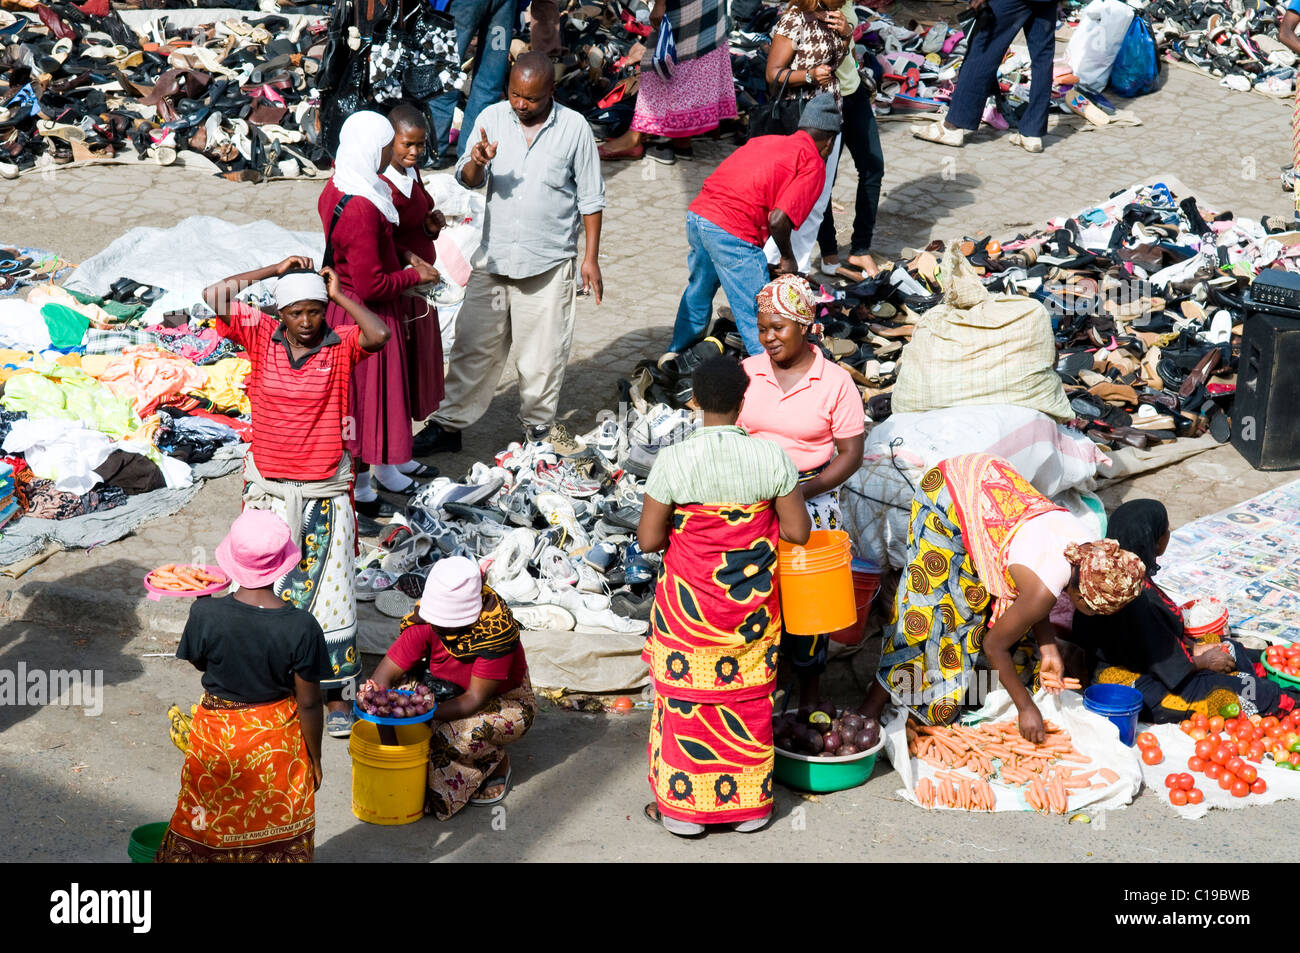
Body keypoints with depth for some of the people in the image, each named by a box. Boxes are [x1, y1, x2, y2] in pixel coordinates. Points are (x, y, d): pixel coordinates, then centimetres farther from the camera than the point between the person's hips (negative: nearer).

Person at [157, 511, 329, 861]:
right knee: (277, 829, 21)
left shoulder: (206, 615, -23)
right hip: (276, 741, -1)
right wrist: (314, 759, 0)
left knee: (209, 823, 23)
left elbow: (198, 662, -1)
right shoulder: (301, 627, -24)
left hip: (217, 736, 1)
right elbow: (308, 704, -15)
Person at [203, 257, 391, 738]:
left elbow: (379, 334, -28)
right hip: (268, 489, 2)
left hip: (325, 491, -2)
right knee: (268, 589, 10)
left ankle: (335, 694, 12)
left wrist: (338, 293, -15)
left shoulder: (340, 346, -7)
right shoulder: (262, 337, -3)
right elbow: (214, 296, -12)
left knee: (329, 590, 2)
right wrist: (274, 270, -10)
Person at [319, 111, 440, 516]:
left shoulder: (339, 187, 0)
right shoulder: (361, 209, -31)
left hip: (346, 304, 10)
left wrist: (402, 256, 6)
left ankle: (390, 466, 40)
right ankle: (358, 489, 21)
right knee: (364, 394, 6)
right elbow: (370, 285, -27)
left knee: (381, 388, 23)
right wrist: (415, 275, -14)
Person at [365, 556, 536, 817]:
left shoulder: (496, 629, -32)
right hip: (452, 695, 5)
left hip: (506, 703, -5)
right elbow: (386, 673, -21)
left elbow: (476, 700, -31)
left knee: (463, 733, -35)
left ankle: (497, 762, -2)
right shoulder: (427, 621, -20)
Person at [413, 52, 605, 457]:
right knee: (473, 345, 7)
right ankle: (448, 423, 17)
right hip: (494, 257, 2)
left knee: (543, 351, 8)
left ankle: (539, 423, 27)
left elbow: (591, 199, 0)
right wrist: (477, 163, -23)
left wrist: (591, 259, -2)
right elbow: (467, 180, 0)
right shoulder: (492, 118, 0)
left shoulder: (574, 128, -6)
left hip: (548, 262, -2)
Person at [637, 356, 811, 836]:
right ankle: (748, 804, 29)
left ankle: (683, 805, 25)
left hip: (691, 601, -2)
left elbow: (648, 539, -13)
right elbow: (798, 531, -6)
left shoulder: (674, 460, -18)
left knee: (687, 694, 14)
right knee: (748, 696, 17)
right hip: (752, 601, 2)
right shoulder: (771, 457, -13)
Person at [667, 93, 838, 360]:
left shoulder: (765, 140, 22)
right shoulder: (814, 163, 0)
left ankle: (676, 352, 50)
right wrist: (787, 258, 4)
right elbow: (778, 219, -13)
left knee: (699, 288, 32)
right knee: (758, 317, 1)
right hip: (732, 233, -8)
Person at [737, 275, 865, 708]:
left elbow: (851, 453, -6)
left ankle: (809, 693, 20)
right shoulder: (747, 373, 0)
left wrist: (806, 489, -18)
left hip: (812, 498, -2)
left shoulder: (835, 382, -8)